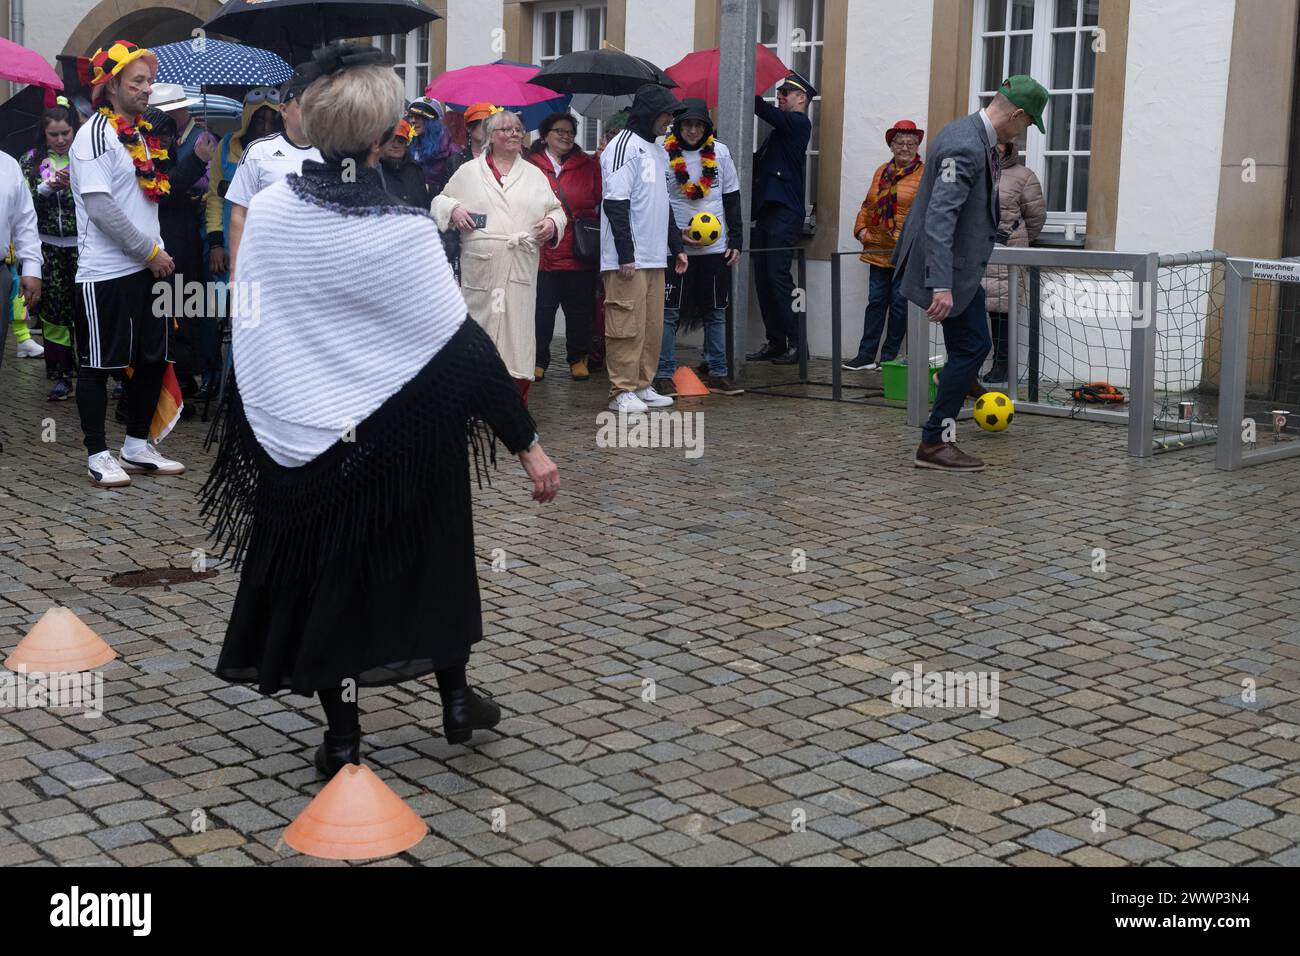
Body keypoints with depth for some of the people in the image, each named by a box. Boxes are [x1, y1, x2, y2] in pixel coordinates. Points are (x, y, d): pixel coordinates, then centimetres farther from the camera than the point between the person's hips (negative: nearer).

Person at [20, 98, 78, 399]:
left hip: (82, 246, -2)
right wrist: (46, 188, -15)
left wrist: (75, 185, -20)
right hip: (48, 247, 2)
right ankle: (60, 376, 7)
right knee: (53, 312, 1)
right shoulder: (31, 161, 7)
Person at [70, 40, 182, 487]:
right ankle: (97, 454, 10)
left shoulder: (142, 134, 14)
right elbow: (100, 207, -19)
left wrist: (157, 252, 9)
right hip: (106, 273, -8)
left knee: (153, 358, 12)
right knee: (98, 364, 1)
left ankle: (137, 446, 23)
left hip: (147, 268, 8)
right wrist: (150, 251, -15)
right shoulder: (96, 135, -11)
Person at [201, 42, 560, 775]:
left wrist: (265, 426, 14)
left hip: (299, 435, 3)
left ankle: (343, 738, 23)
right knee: (427, 560, 19)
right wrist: (528, 443, -11)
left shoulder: (266, 211, -8)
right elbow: (466, 348, -18)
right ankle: (456, 700, 32)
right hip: (399, 440, -3)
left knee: (323, 571, 15)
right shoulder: (405, 234, -20)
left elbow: (250, 329, 1)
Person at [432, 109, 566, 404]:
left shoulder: (534, 175, 17)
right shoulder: (468, 172, 12)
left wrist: (553, 223, -1)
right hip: (480, 268, -1)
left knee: (518, 327, -3)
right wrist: (453, 209, -4)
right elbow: (440, 200, 17)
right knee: (481, 325, -1)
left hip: (521, 268, 1)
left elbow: (556, 209, 20)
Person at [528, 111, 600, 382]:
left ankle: (578, 359, 23)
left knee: (579, 310, 9)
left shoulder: (588, 166, 9)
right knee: (542, 310, 4)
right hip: (543, 253, -2)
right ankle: (538, 361, 14)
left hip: (580, 254, 2)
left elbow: (600, 198, 7)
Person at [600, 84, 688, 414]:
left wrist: (677, 246, 23)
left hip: (654, 257, 9)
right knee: (627, 325, -6)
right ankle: (622, 392, -1)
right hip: (628, 260, -9)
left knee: (653, 325, 10)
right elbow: (615, 206, -16)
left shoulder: (658, 150, 19)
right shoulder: (623, 147, -9)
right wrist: (625, 254, -19)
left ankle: (643, 386, 17)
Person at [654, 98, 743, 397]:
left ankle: (717, 373, 17)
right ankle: (663, 375, 4)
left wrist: (736, 241, 5)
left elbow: (732, 199, 10)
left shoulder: (720, 152, 5)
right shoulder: (664, 154, -5)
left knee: (716, 312, 9)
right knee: (669, 313, -2)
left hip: (716, 248, 4)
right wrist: (677, 235, -13)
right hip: (677, 248, -3)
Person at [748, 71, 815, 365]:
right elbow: (758, 161, 24)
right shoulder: (780, 130, 24)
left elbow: (766, 111, -16)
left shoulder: (799, 123, -3)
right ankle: (775, 342, 11)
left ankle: (795, 343, -9)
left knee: (778, 276, -13)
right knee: (763, 278, 7)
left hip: (785, 211, -9)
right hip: (766, 209, 9)